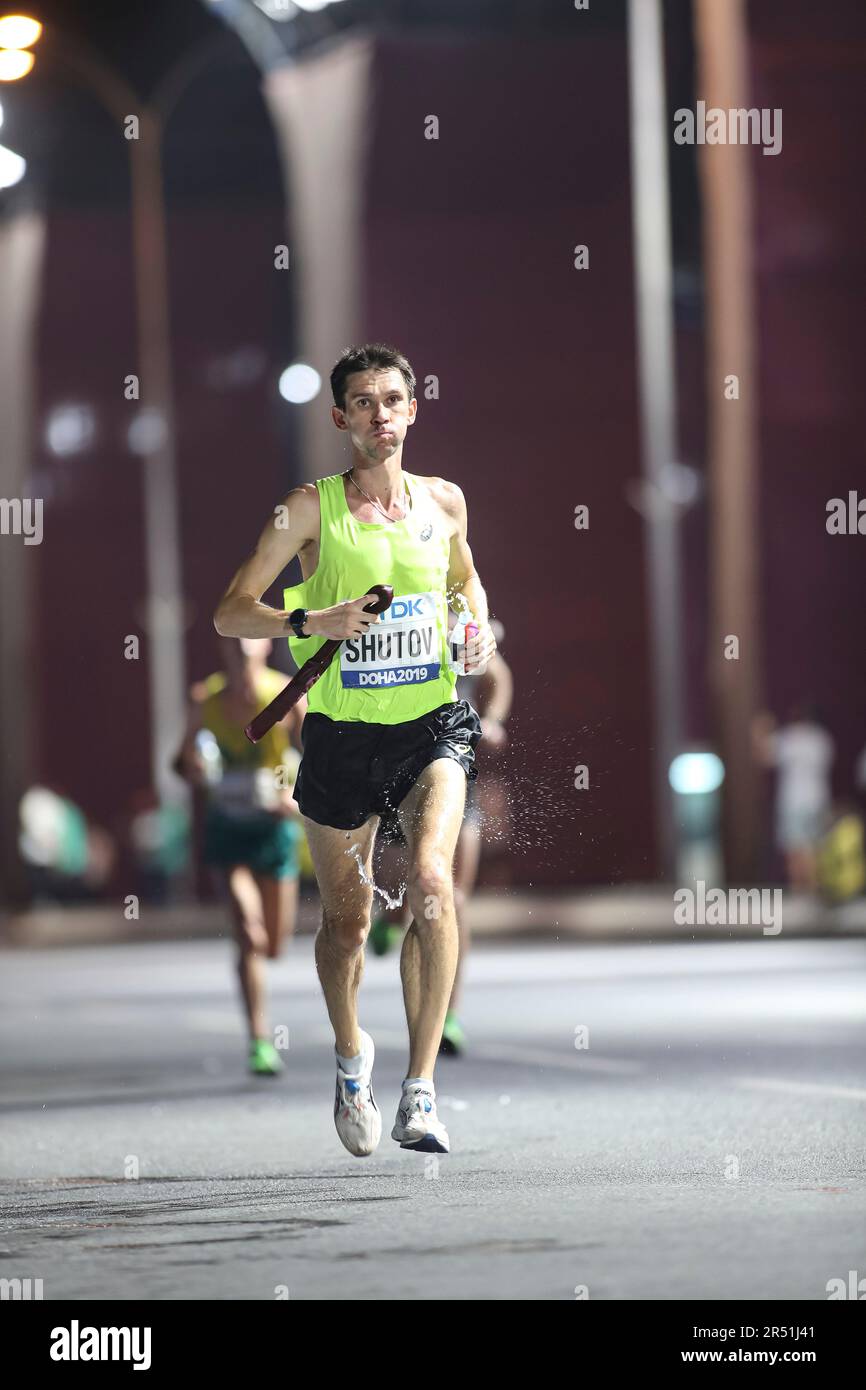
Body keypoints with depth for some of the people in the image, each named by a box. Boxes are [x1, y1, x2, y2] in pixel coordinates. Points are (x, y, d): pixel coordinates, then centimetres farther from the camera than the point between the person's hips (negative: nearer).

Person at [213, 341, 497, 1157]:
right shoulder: (313, 508, -5)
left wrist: (480, 629, 6)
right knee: (346, 919, 10)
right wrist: (309, 622, -21)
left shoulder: (444, 501, 5)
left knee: (431, 880, -23)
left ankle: (419, 1090, -19)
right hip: (342, 737, -1)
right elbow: (230, 613, -5)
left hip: (433, 728, 1)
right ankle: (350, 1053, 42)